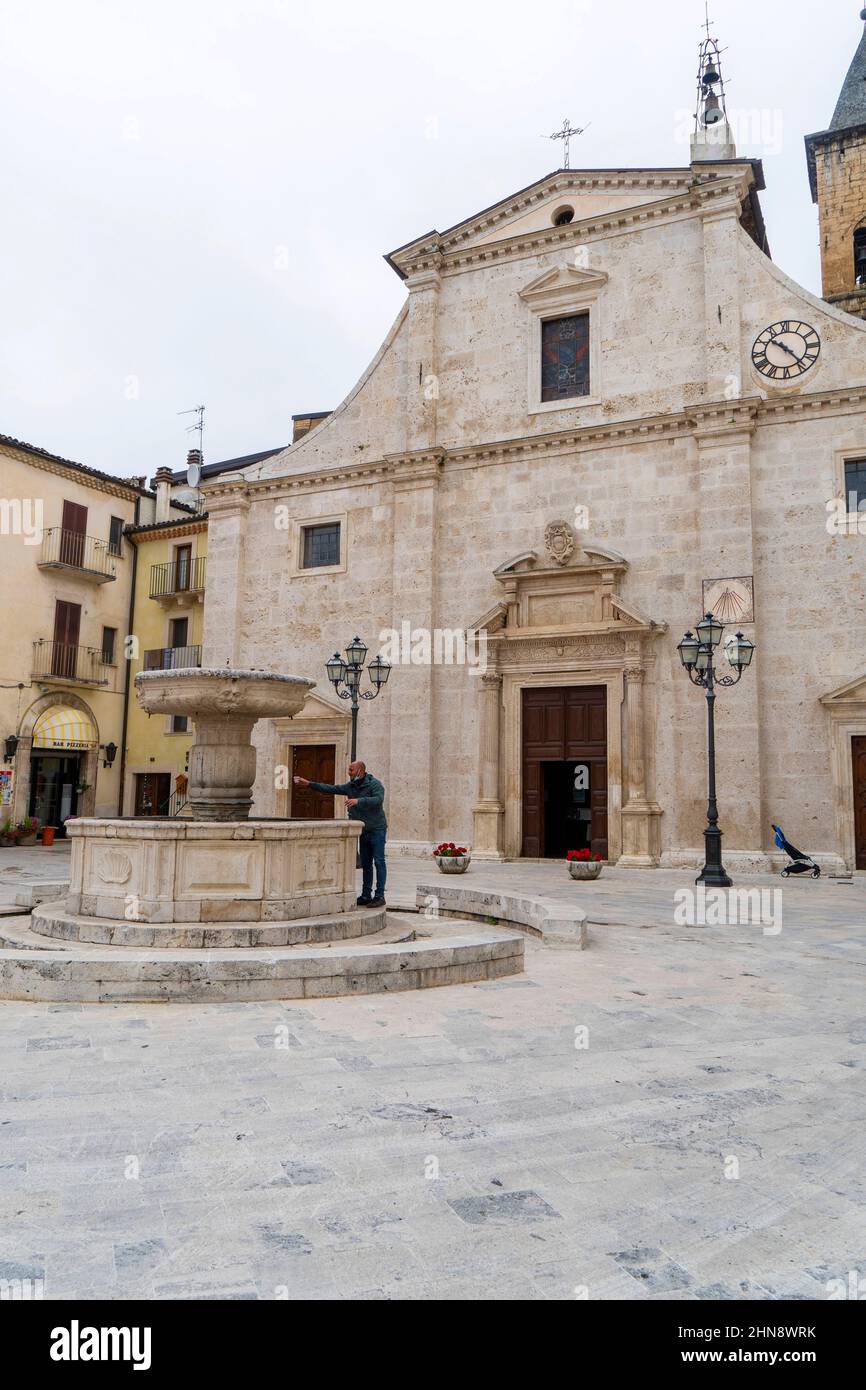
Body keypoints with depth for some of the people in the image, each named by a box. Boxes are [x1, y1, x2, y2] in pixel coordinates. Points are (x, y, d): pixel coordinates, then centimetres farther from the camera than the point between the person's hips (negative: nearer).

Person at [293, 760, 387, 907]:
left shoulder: (375, 784, -13)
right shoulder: (350, 786, 8)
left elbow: (378, 799, -30)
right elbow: (331, 789, 9)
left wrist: (358, 801, -39)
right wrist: (309, 784, 5)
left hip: (377, 829, -7)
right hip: (363, 831, 7)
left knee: (379, 861, -9)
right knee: (365, 864, 10)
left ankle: (380, 896, -8)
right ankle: (366, 895, 16)